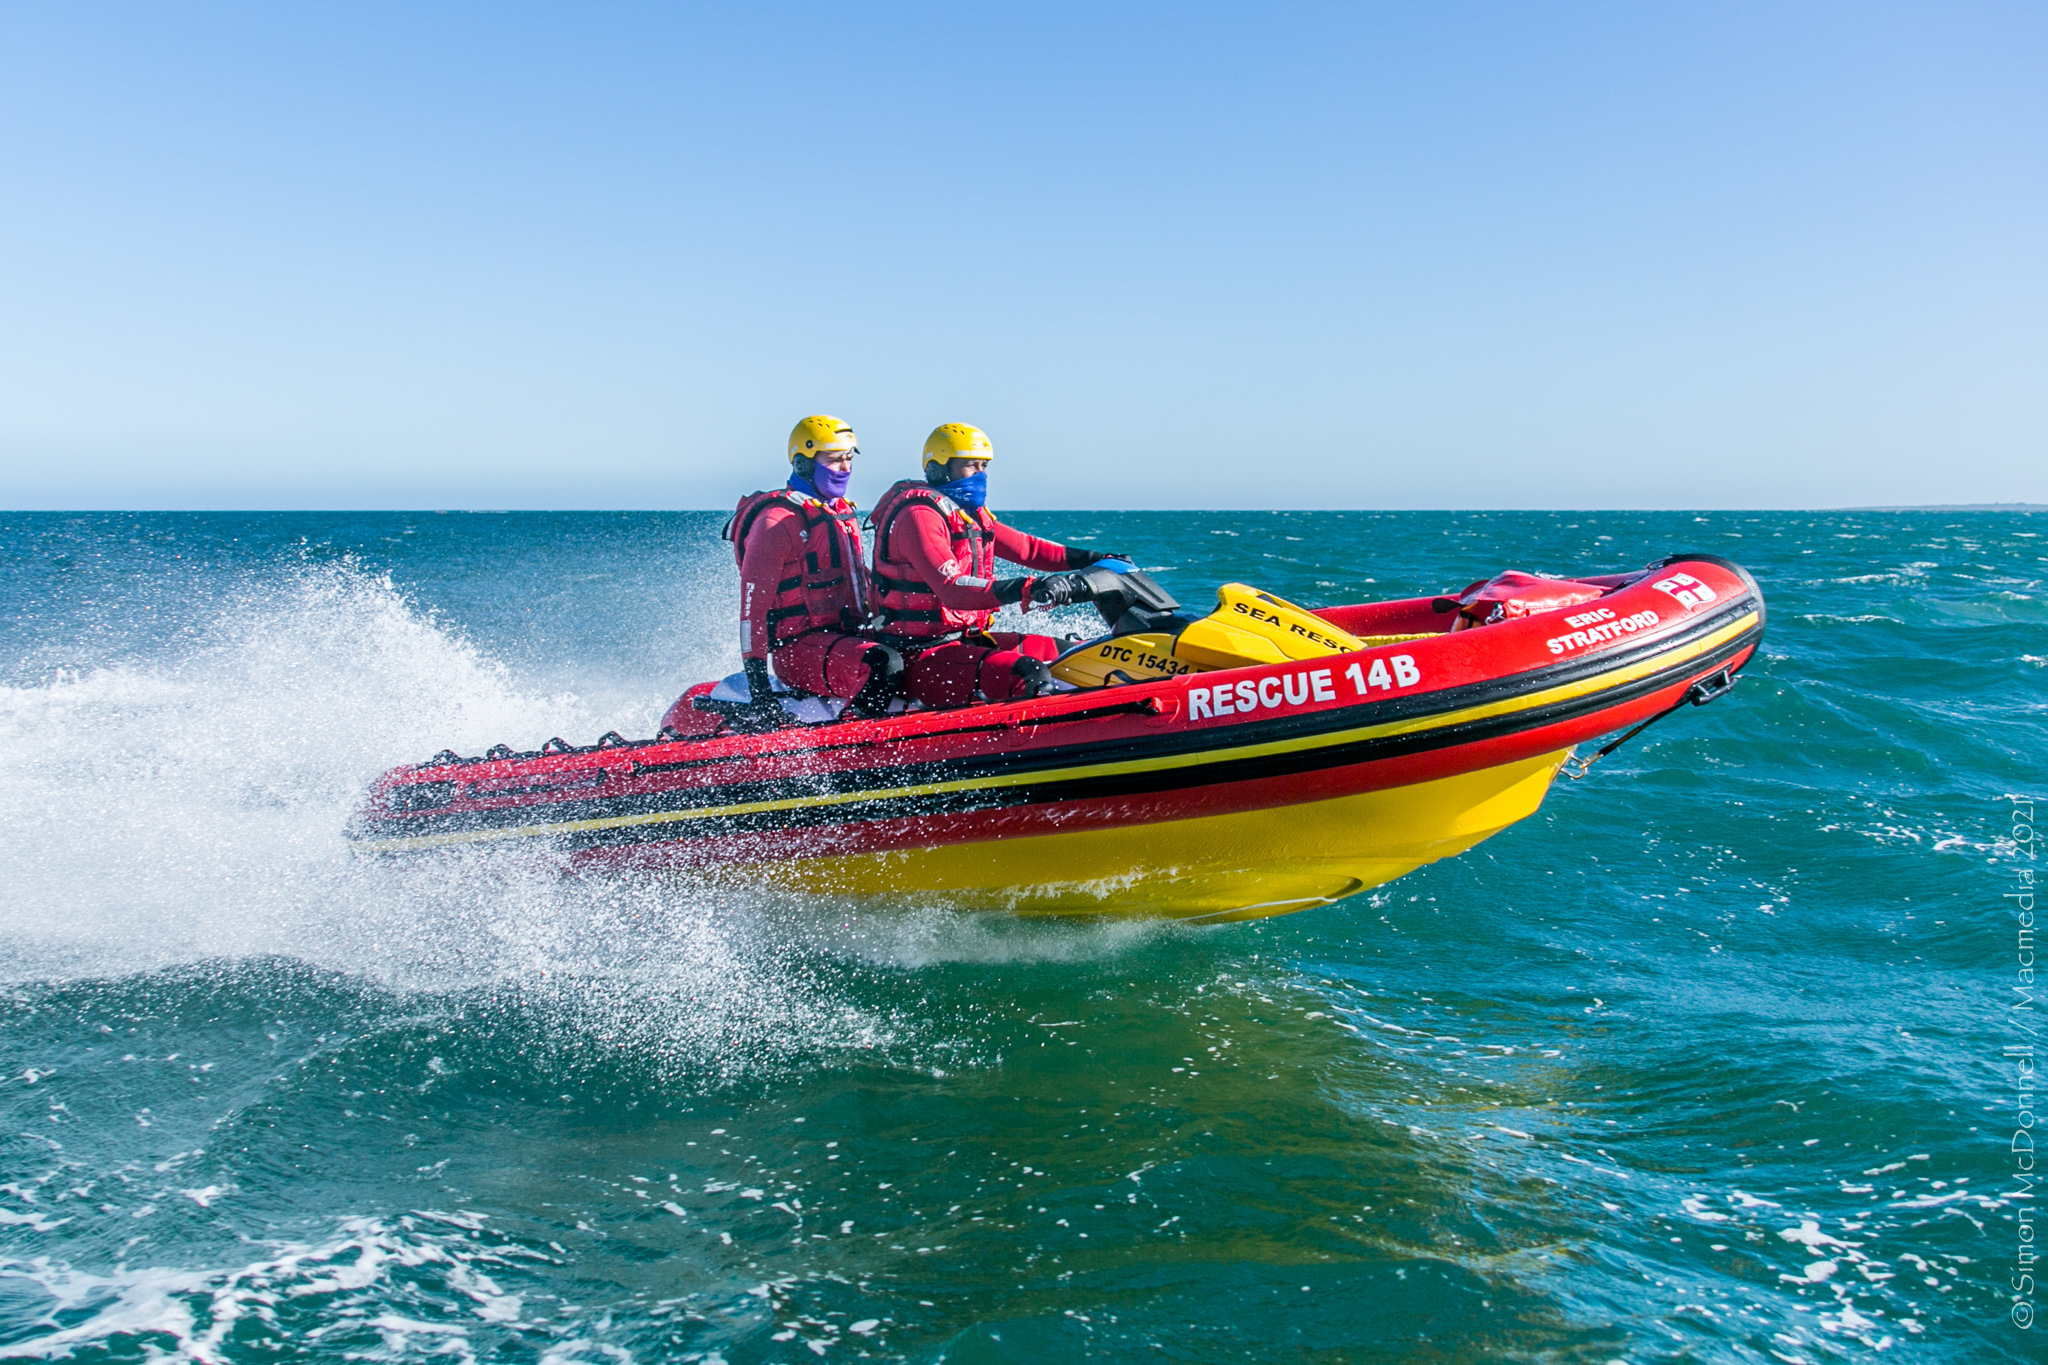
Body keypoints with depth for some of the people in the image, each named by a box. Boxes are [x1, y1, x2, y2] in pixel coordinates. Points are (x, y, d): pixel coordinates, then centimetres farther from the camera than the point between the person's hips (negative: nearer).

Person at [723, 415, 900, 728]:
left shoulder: (845, 514, 18)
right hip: (799, 646, -9)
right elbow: (753, 600, -14)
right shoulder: (778, 520, -10)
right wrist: (757, 682, -20)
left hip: (845, 635, 9)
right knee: (884, 668, -33)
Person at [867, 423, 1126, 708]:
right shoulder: (919, 515, -16)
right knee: (1027, 673, -33)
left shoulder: (971, 514, 14)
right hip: (919, 655, -11)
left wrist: (1092, 560, 10)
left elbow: (1025, 547, 20)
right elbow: (953, 590, -29)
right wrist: (1027, 589, -39)